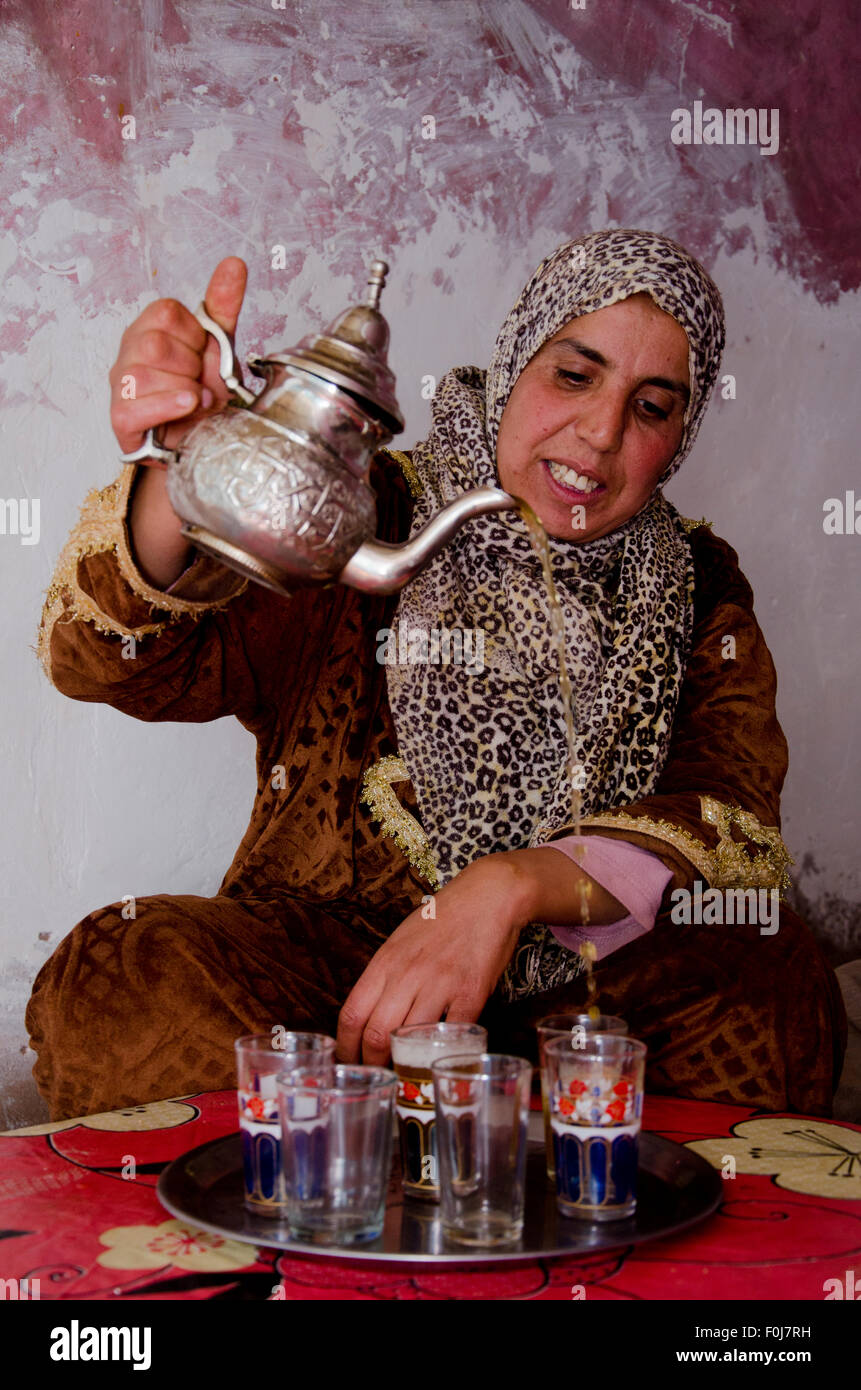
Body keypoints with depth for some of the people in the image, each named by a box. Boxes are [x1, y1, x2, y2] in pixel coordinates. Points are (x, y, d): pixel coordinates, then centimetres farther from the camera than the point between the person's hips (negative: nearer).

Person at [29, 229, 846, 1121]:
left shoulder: (697, 593, 5)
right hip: (316, 959, -1)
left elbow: (733, 825, -9)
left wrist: (513, 886, -28)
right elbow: (112, 662, -17)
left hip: (582, 982, 2)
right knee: (116, 975, -29)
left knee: (776, 976, -26)